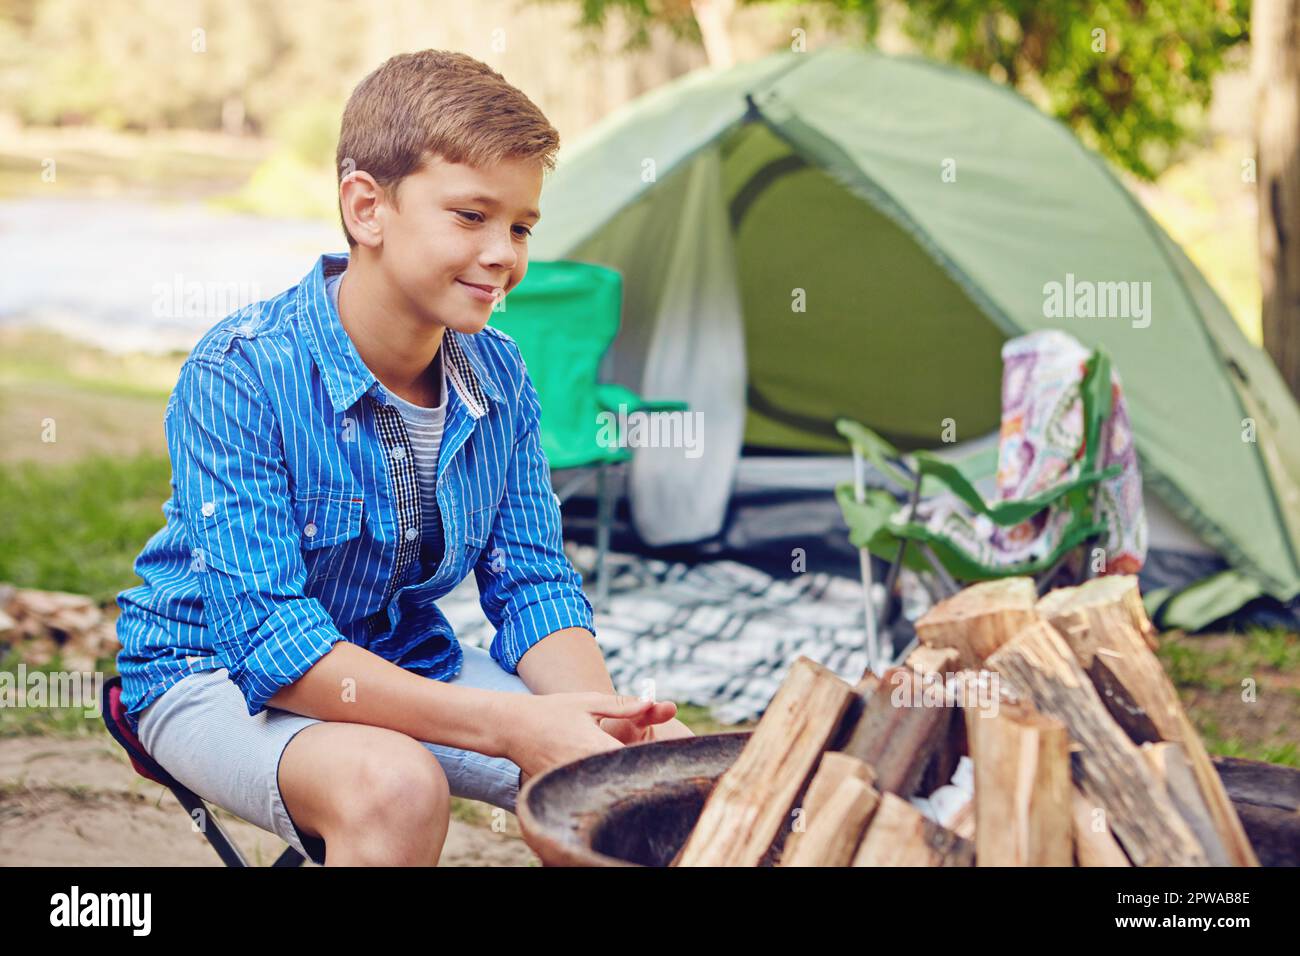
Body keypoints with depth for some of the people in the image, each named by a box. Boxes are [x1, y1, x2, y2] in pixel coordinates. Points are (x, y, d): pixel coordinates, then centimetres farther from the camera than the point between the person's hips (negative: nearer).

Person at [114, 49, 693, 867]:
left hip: (408, 664, 5)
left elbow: (533, 582, -3)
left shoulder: (499, 378, -6)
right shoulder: (240, 374, -24)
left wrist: (603, 718, -26)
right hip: (216, 670, -5)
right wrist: (511, 727, -35)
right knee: (394, 784, -36)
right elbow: (267, 635, -29)